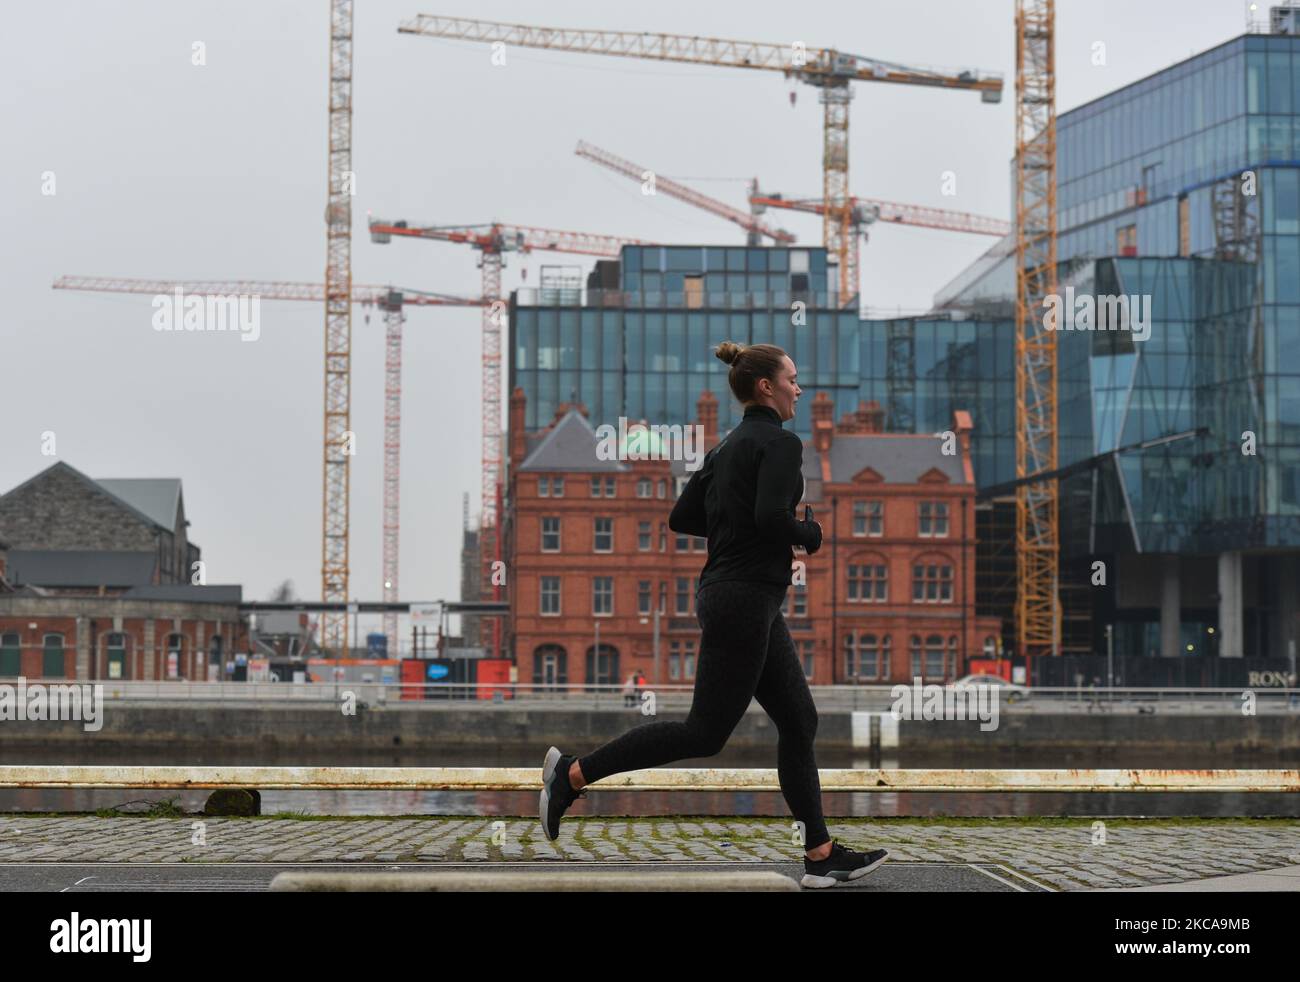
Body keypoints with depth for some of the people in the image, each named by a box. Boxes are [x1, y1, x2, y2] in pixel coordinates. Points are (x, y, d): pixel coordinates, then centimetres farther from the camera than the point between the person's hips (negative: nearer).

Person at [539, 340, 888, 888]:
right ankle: (574, 772, -3)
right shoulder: (781, 442, -11)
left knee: (798, 721, 9)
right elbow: (772, 516, -26)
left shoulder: (729, 446, 15)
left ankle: (821, 855, 9)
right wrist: (810, 534, -6)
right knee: (706, 732, -6)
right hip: (745, 600, -10)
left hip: (728, 592, 10)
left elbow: (682, 517, 16)